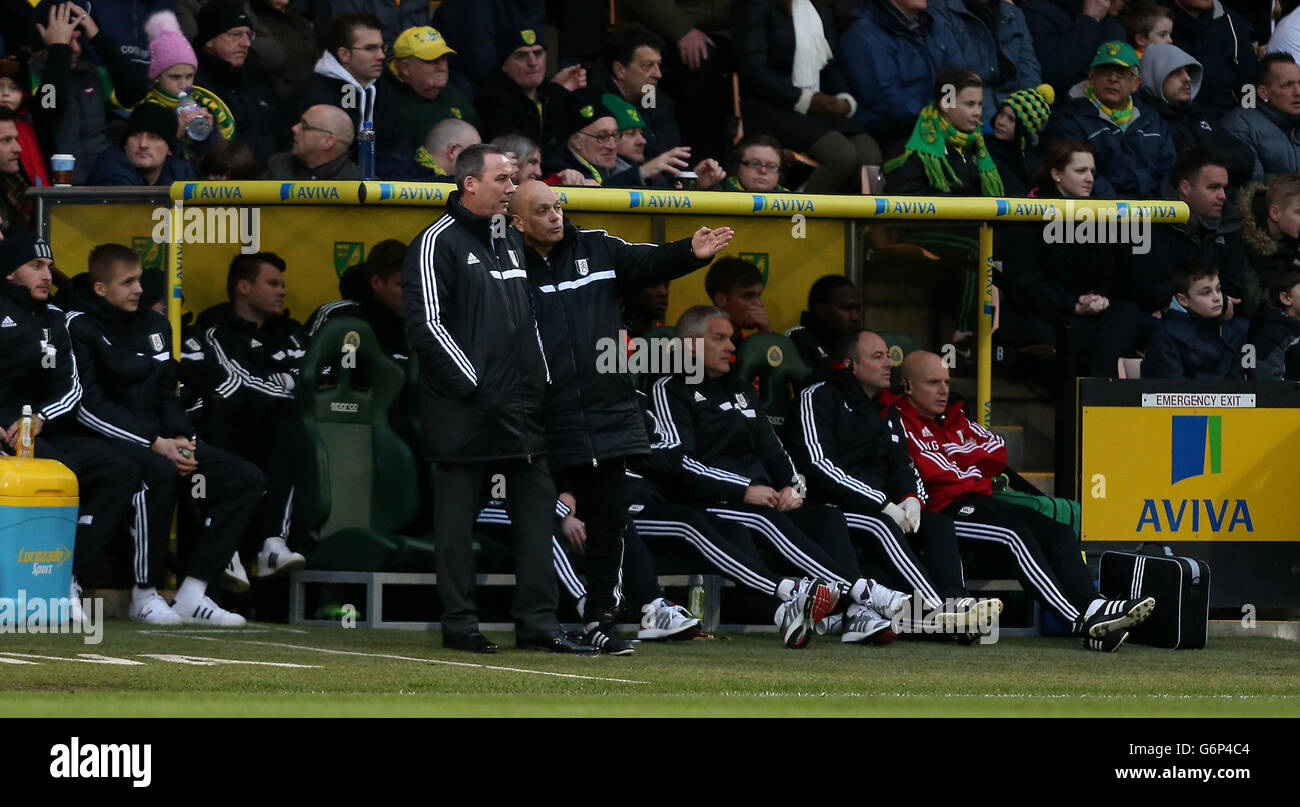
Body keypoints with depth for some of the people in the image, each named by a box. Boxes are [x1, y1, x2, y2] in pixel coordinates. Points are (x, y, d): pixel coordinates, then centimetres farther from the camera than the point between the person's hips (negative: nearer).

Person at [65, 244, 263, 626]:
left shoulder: (154, 325, 17)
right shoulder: (80, 327, -7)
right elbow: (88, 406, -15)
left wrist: (180, 438, -2)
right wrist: (156, 444, -20)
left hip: (158, 440, 8)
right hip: (108, 439, -8)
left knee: (245, 477, -8)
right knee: (160, 472, -39)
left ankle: (192, 595, -12)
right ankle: (145, 595, -26)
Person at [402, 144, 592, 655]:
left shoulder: (512, 241, 18)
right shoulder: (438, 242, -6)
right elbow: (426, 326, -13)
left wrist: (540, 383, 15)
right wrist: (472, 385, -15)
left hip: (519, 408, 8)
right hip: (462, 412, -7)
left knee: (537, 507, 3)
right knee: (457, 517, -1)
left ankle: (537, 622, 4)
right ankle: (459, 624, 3)